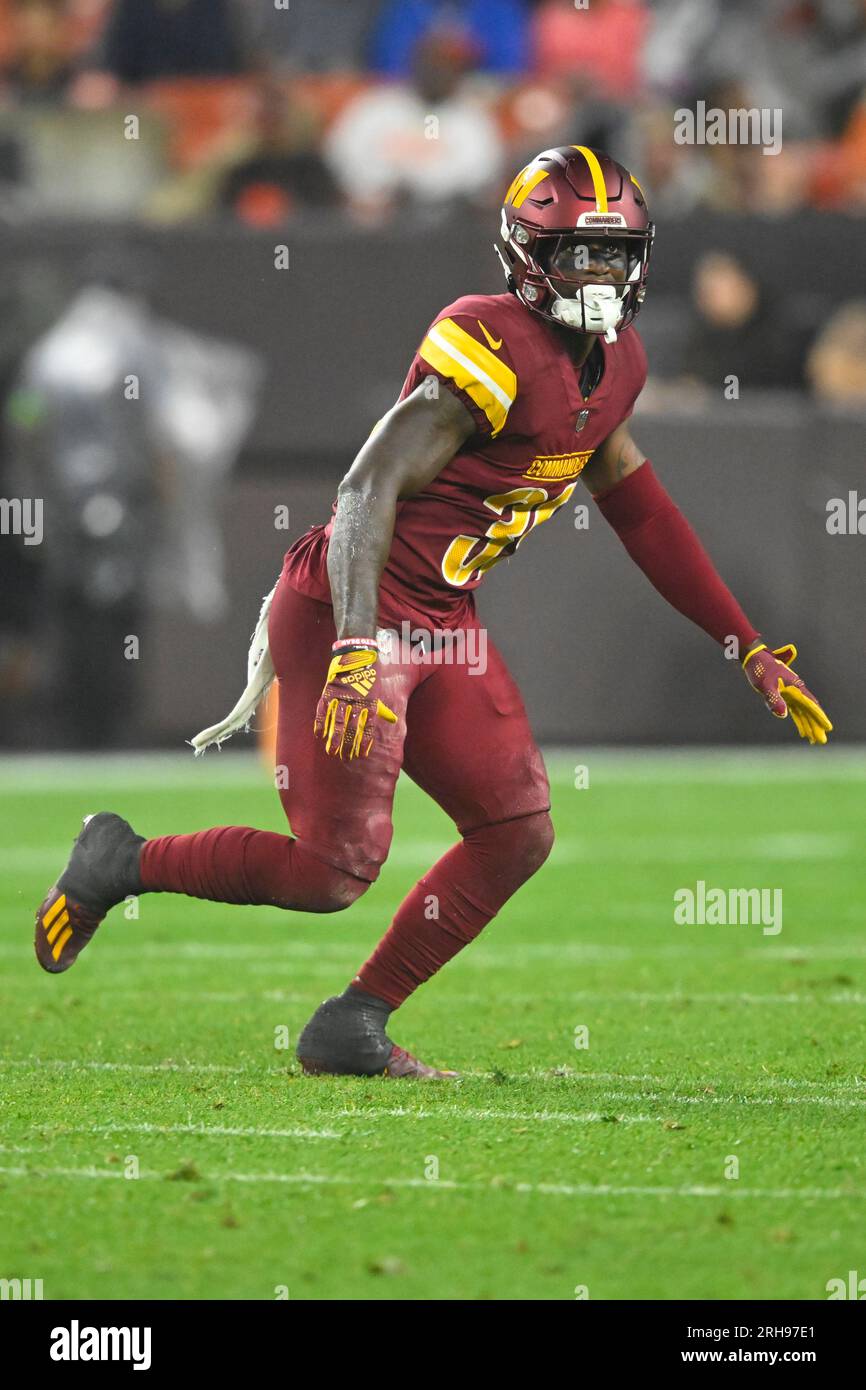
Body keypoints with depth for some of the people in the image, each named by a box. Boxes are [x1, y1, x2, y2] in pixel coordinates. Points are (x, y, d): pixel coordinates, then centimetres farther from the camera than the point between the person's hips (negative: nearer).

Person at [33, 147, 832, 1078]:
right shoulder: (497, 352, -20)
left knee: (518, 833, 2)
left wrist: (751, 651, 20)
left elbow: (644, 516, 20)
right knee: (334, 872, -10)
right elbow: (369, 488, -26)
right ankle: (121, 863, 11)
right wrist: (359, 651, -37)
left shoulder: (611, 368, 8)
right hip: (347, 616, -9)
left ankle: (352, 1030, 9)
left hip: (442, 625, 9)